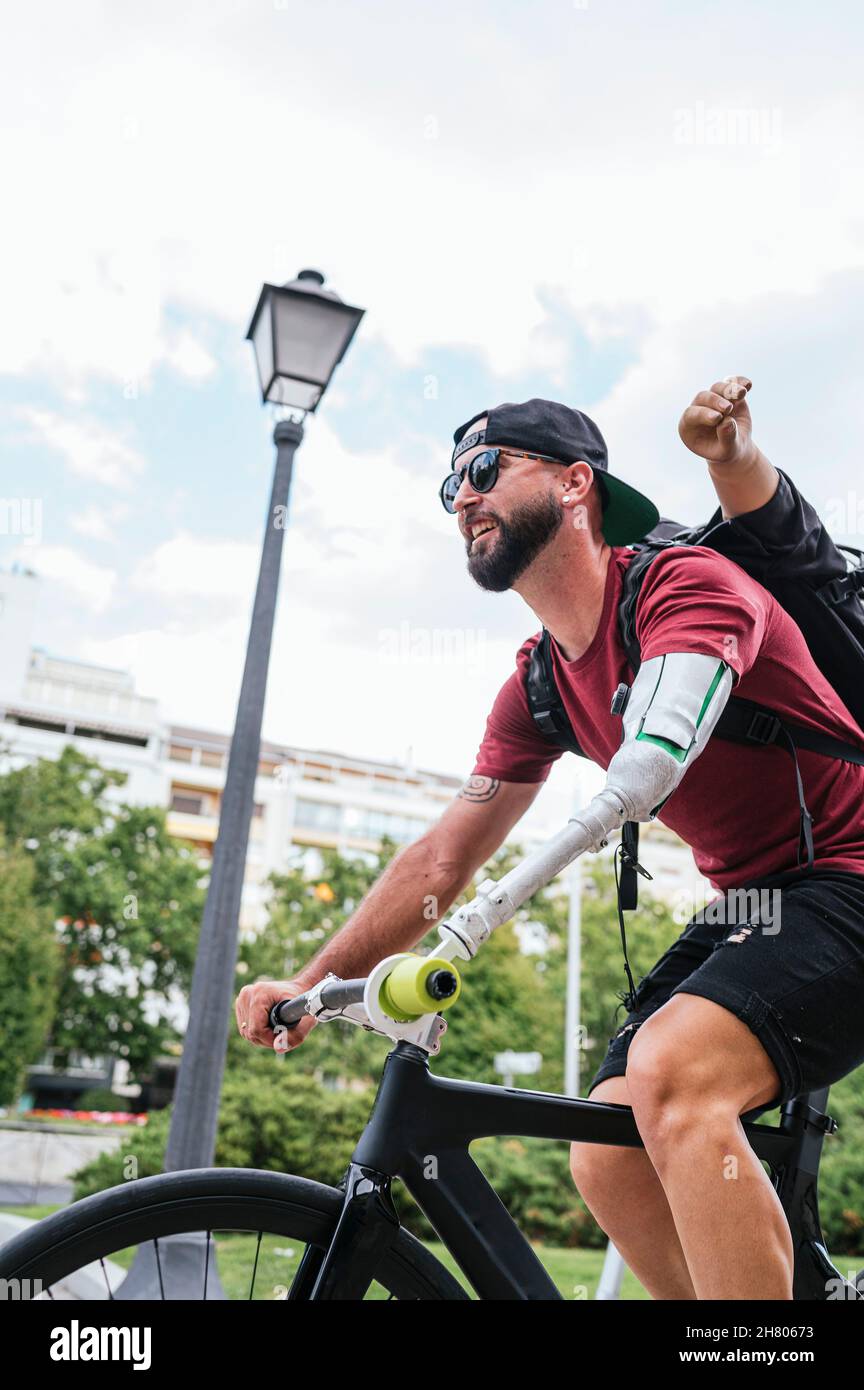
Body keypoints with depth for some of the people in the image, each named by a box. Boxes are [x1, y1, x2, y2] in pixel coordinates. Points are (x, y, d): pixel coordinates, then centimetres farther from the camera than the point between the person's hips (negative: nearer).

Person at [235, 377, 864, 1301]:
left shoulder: (683, 582, -15)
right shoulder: (539, 686, 6)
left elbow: (650, 764, -35)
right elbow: (443, 857, 5)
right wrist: (311, 982, 0)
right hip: (744, 905, 7)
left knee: (670, 1070, -31)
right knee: (607, 1158, -4)